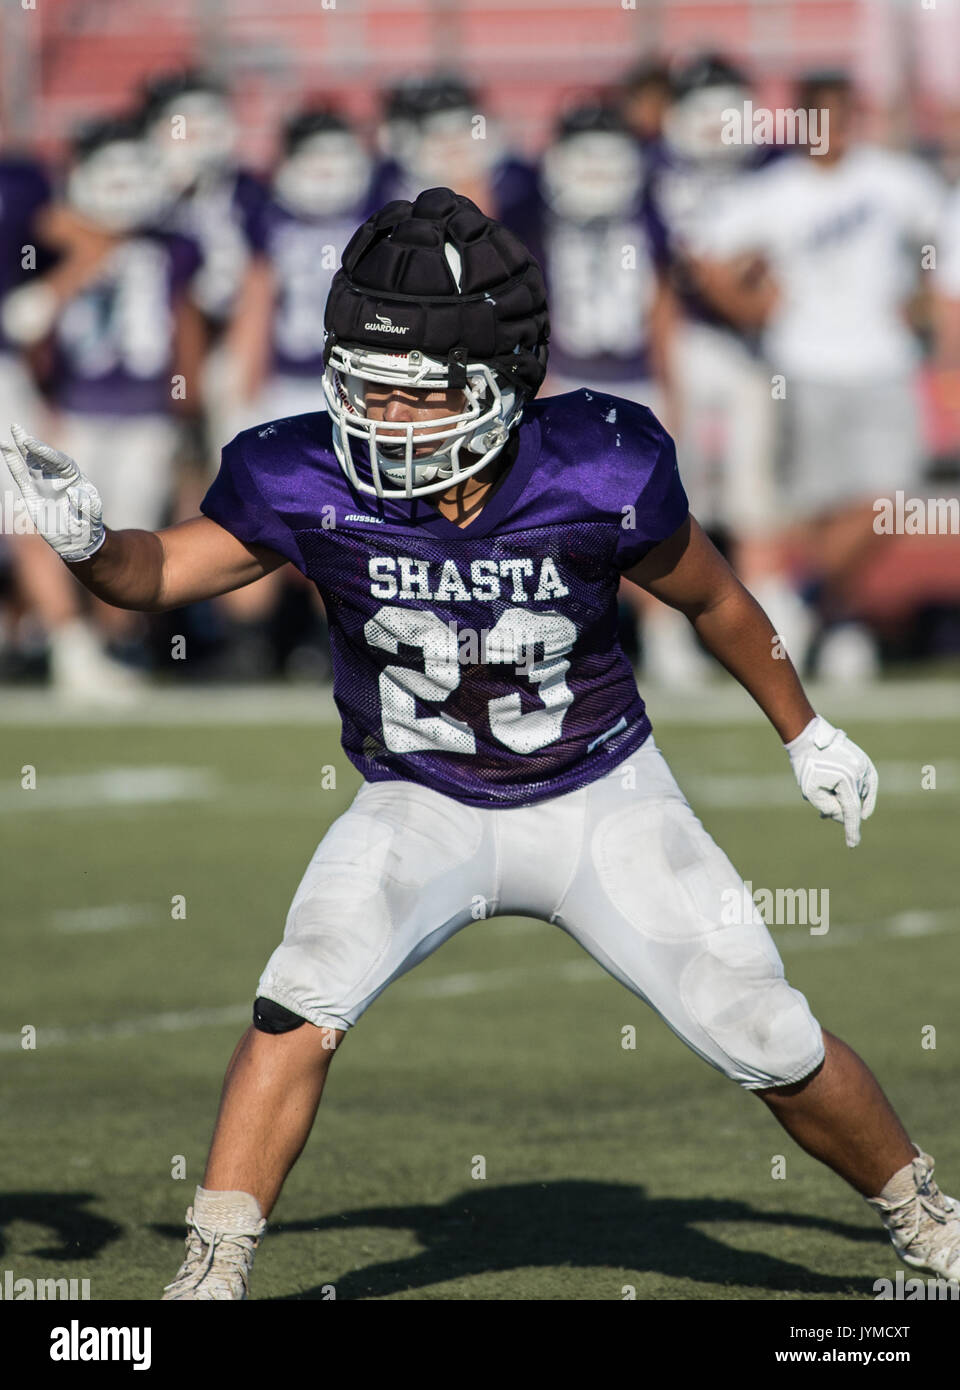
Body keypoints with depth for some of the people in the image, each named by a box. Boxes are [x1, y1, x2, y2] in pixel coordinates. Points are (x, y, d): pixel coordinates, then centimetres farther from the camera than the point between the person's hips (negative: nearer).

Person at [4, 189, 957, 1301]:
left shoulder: (601, 472, -23)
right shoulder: (311, 483, -21)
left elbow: (712, 600, -4)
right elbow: (160, 571, -10)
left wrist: (807, 737, 10)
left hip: (602, 802, 0)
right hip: (421, 810, 0)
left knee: (772, 1044, 1)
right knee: (305, 998, -25)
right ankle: (211, 1272, -19)